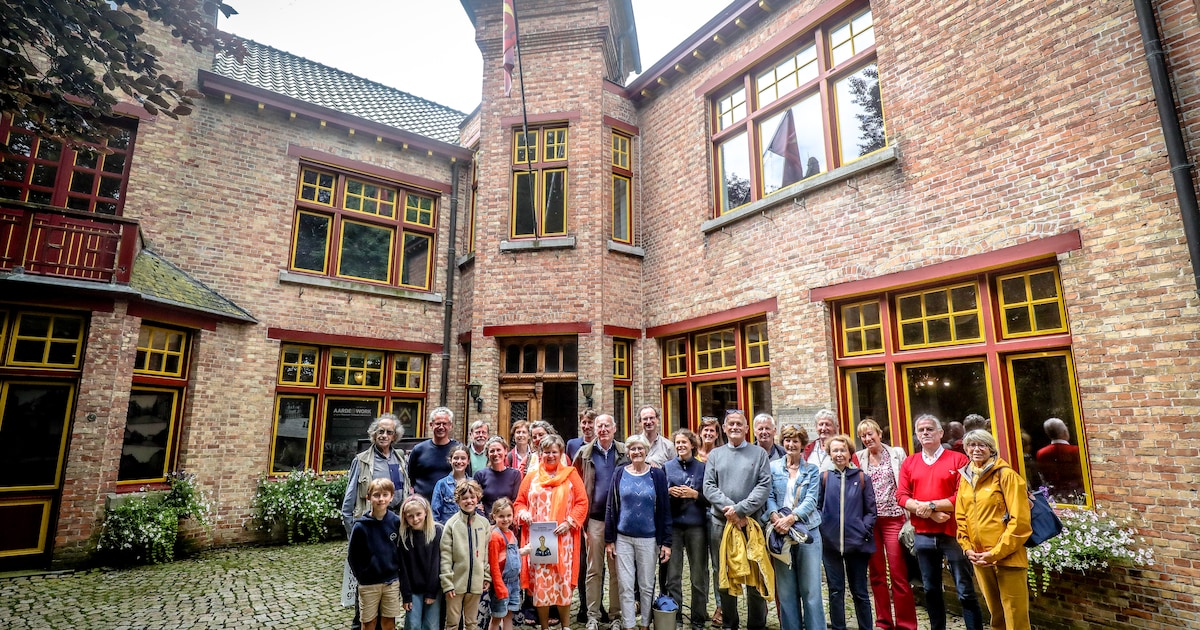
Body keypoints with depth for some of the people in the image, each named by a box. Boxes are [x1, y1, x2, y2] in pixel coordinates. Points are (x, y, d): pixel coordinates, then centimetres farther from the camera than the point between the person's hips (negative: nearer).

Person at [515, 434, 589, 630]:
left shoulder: (570, 475, 5)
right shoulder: (531, 476, 11)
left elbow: (582, 502, 0)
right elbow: (519, 502, 12)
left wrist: (569, 522, -13)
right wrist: (523, 513, -9)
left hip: (563, 538, -1)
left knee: (563, 581, 1)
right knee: (540, 582, 3)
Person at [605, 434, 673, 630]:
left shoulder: (657, 475, -4)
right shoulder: (620, 474, -1)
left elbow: (665, 510, -2)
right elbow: (611, 508, 1)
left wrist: (666, 542, -5)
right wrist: (609, 539, -1)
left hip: (649, 538, -1)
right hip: (623, 538, 1)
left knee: (646, 586, 11)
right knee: (626, 586, 6)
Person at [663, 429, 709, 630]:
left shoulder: (702, 467, 2)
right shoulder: (667, 466, 5)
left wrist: (694, 494, -13)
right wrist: (669, 492, -9)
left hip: (696, 525, -1)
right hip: (672, 525, 1)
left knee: (699, 575, 5)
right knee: (672, 575, 5)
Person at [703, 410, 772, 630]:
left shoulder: (759, 453, 4)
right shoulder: (715, 455, 9)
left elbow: (764, 486, -6)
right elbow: (709, 487, 1)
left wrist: (740, 509, -15)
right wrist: (729, 508, -13)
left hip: (752, 523, -1)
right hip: (721, 523, 2)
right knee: (724, 576, 10)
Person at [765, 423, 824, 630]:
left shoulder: (812, 470, 7)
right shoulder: (773, 467, 8)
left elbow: (811, 499, -3)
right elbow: (769, 496, 2)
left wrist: (791, 518, -18)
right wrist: (775, 517, -17)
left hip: (808, 530, 0)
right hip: (781, 532, 1)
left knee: (811, 587, 1)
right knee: (785, 588, 6)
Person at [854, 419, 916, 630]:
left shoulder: (897, 453, 2)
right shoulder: (858, 458, 6)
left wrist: (909, 516, -4)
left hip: (893, 518, -2)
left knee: (898, 573, -1)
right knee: (876, 574, 10)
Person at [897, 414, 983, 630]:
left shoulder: (958, 459, -3)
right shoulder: (909, 463, 8)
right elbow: (901, 496, 0)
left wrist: (931, 505, -15)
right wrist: (930, 513, -13)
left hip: (953, 534, -4)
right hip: (922, 536, 4)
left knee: (965, 591, 3)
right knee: (931, 590, 14)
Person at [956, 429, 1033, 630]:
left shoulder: (1006, 475, -10)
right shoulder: (965, 477, 8)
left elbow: (1019, 521, -14)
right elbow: (960, 517, 12)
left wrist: (996, 553, -15)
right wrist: (968, 548, 0)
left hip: (1007, 557, -5)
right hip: (979, 558, 6)